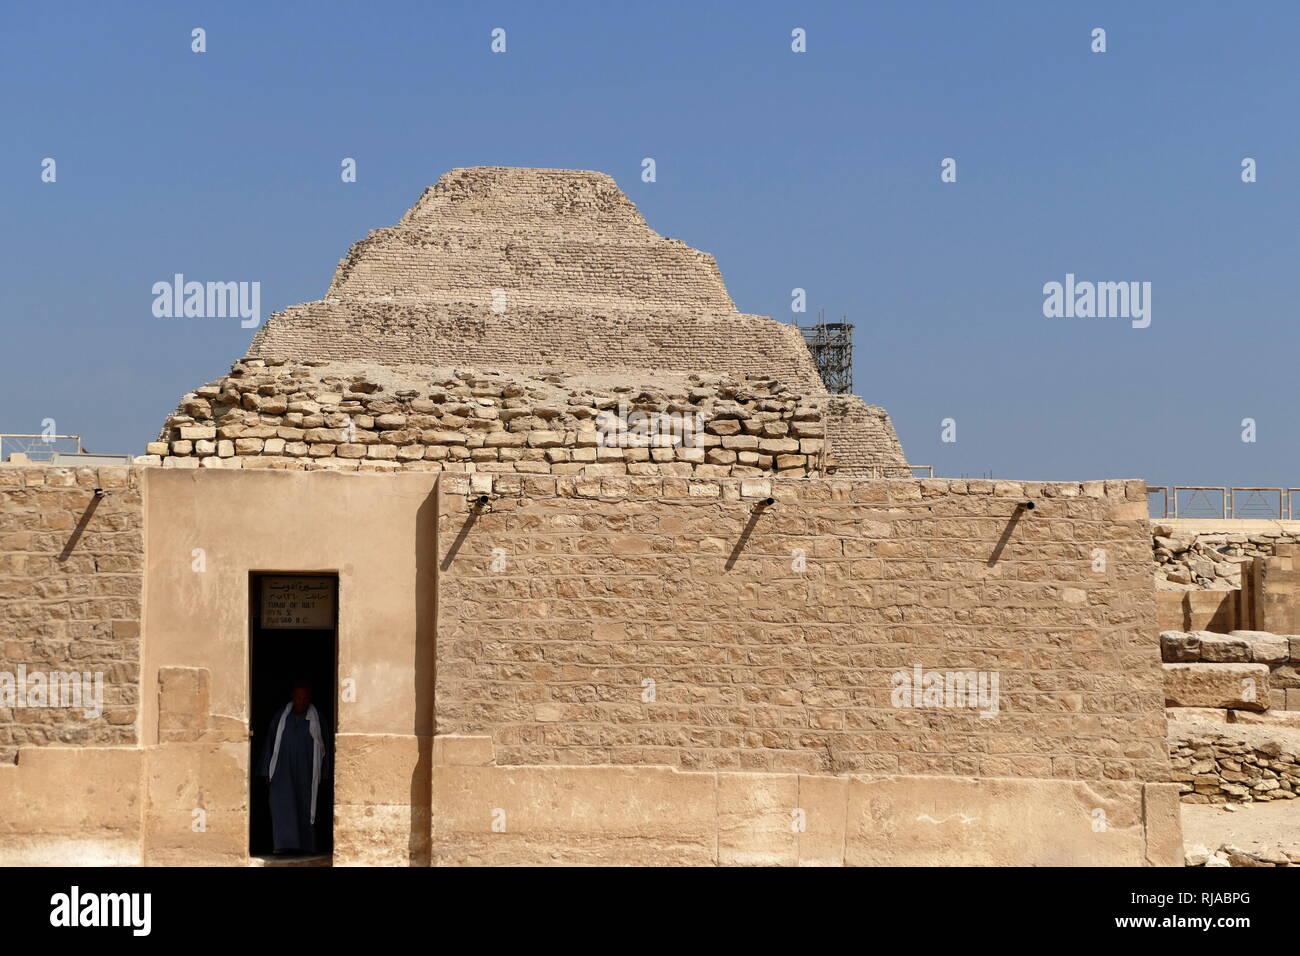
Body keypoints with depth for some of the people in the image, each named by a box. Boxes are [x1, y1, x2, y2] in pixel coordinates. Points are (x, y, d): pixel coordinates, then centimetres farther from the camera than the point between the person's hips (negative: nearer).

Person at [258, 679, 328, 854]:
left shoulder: (317, 718, 2)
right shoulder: (281, 716, 4)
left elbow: (323, 747, 4)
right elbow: (269, 743, 7)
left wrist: (321, 775, 0)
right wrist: (267, 772, 2)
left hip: (306, 772, 0)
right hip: (283, 770, 0)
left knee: (305, 808, 3)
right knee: (282, 804, -15)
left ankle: (305, 846, 12)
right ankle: (285, 844, -21)